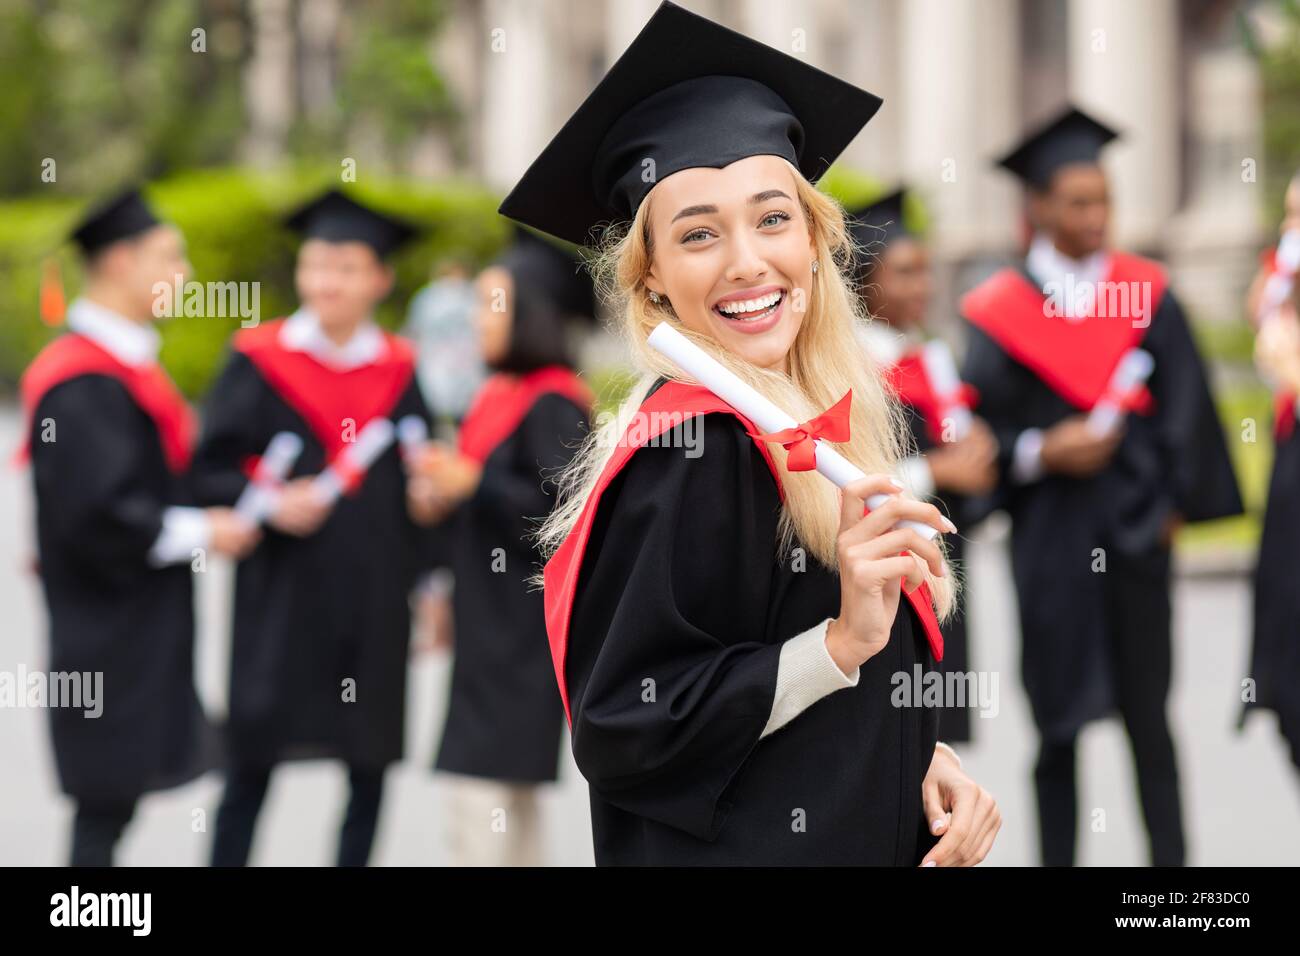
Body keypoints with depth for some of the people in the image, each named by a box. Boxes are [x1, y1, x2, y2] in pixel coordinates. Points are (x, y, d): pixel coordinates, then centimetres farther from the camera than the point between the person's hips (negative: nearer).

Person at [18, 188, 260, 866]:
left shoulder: (126, 363, 13)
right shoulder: (85, 383, -19)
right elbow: (93, 511, -25)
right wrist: (198, 533, -17)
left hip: (142, 625, 10)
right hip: (113, 633, -10)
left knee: (113, 797, 13)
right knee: (106, 802, -4)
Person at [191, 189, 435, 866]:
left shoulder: (401, 372, 8)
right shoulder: (259, 361, 0)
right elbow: (211, 469, -3)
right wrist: (269, 505, -21)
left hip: (374, 598, 3)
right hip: (282, 591, -3)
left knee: (369, 768, 5)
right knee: (253, 765, -2)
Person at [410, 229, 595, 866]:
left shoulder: (551, 405, -14)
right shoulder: (499, 395, 13)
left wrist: (475, 484, -21)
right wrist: (444, 492, 3)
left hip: (521, 620, -10)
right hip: (489, 622, 10)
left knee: (477, 786, -11)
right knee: (512, 799, 13)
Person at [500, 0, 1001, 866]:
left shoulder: (812, 413, 3)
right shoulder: (689, 449, -20)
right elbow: (616, 727, -21)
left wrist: (922, 755, -4)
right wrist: (840, 643, -27)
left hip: (867, 835, 8)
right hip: (741, 847, -8)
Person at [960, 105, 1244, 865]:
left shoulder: (1148, 294, 4)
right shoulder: (1001, 309, 0)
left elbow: (1185, 406, 4)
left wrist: (1176, 501, -3)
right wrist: (1041, 452, -18)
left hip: (1135, 530, 1)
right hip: (1049, 538, -1)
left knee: (1148, 717, 2)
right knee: (1058, 724, 6)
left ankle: (1170, 858, 7)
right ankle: (1057, 856, 13)